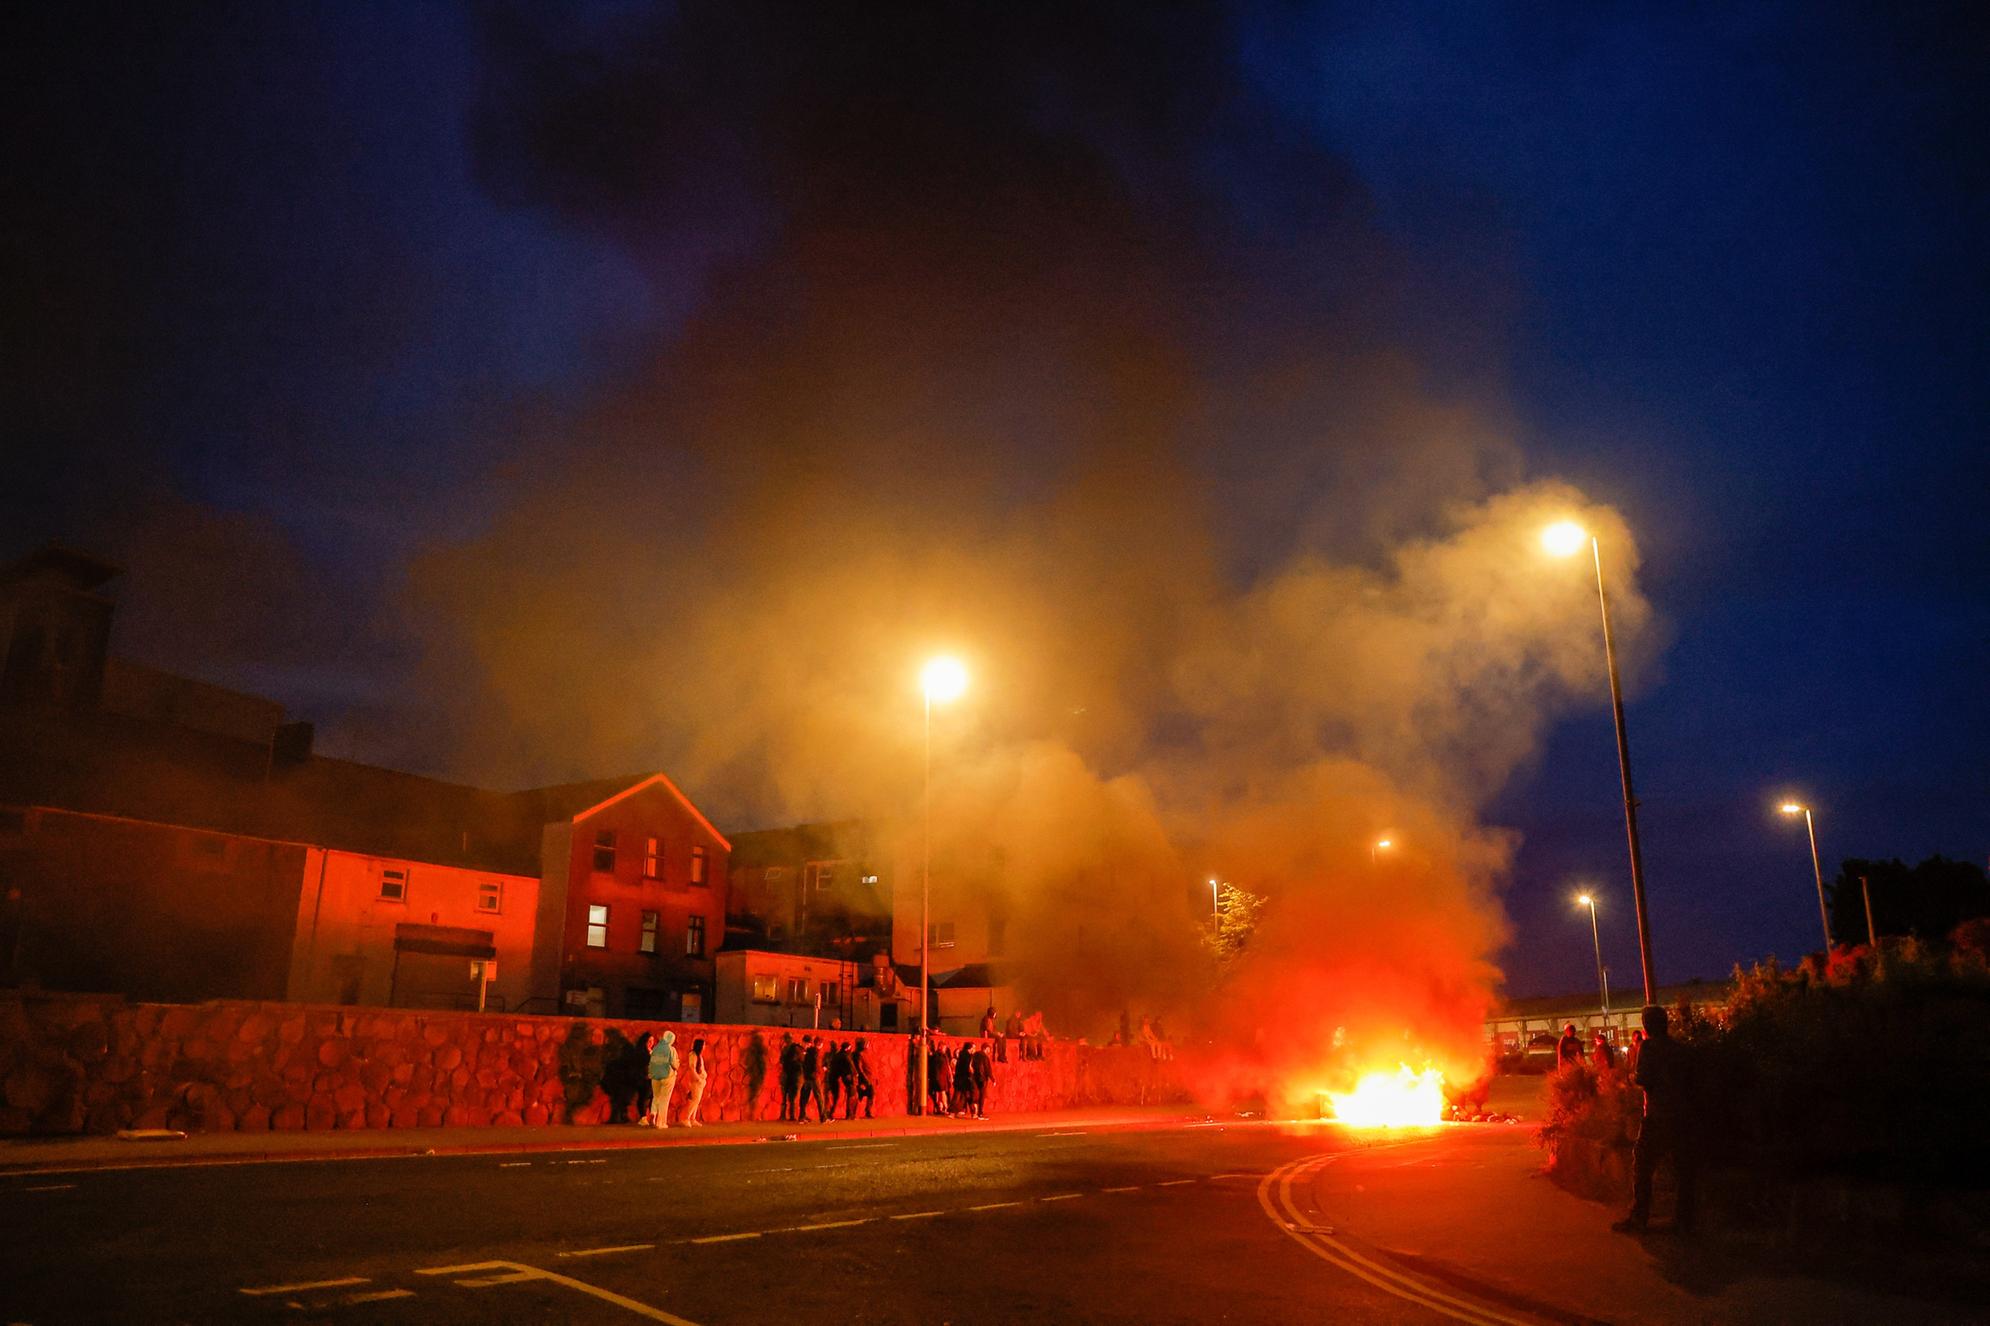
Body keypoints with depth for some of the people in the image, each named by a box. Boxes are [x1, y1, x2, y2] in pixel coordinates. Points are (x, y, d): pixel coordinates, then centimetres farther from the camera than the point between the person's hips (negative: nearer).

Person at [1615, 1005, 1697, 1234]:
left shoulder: (1649, 1046, -8)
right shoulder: (1679, 1048, 10)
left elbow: (1643, 1080, -14)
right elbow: (1689, 1080, 15)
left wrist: (1634, 1077, 6)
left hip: (1658, 1117, -6)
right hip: (1682, 1116, 6)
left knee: (1642, 1167, 0)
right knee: (1683, 1168, 12)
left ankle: (1638, 1219, 0)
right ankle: (1684, 1219, 15)